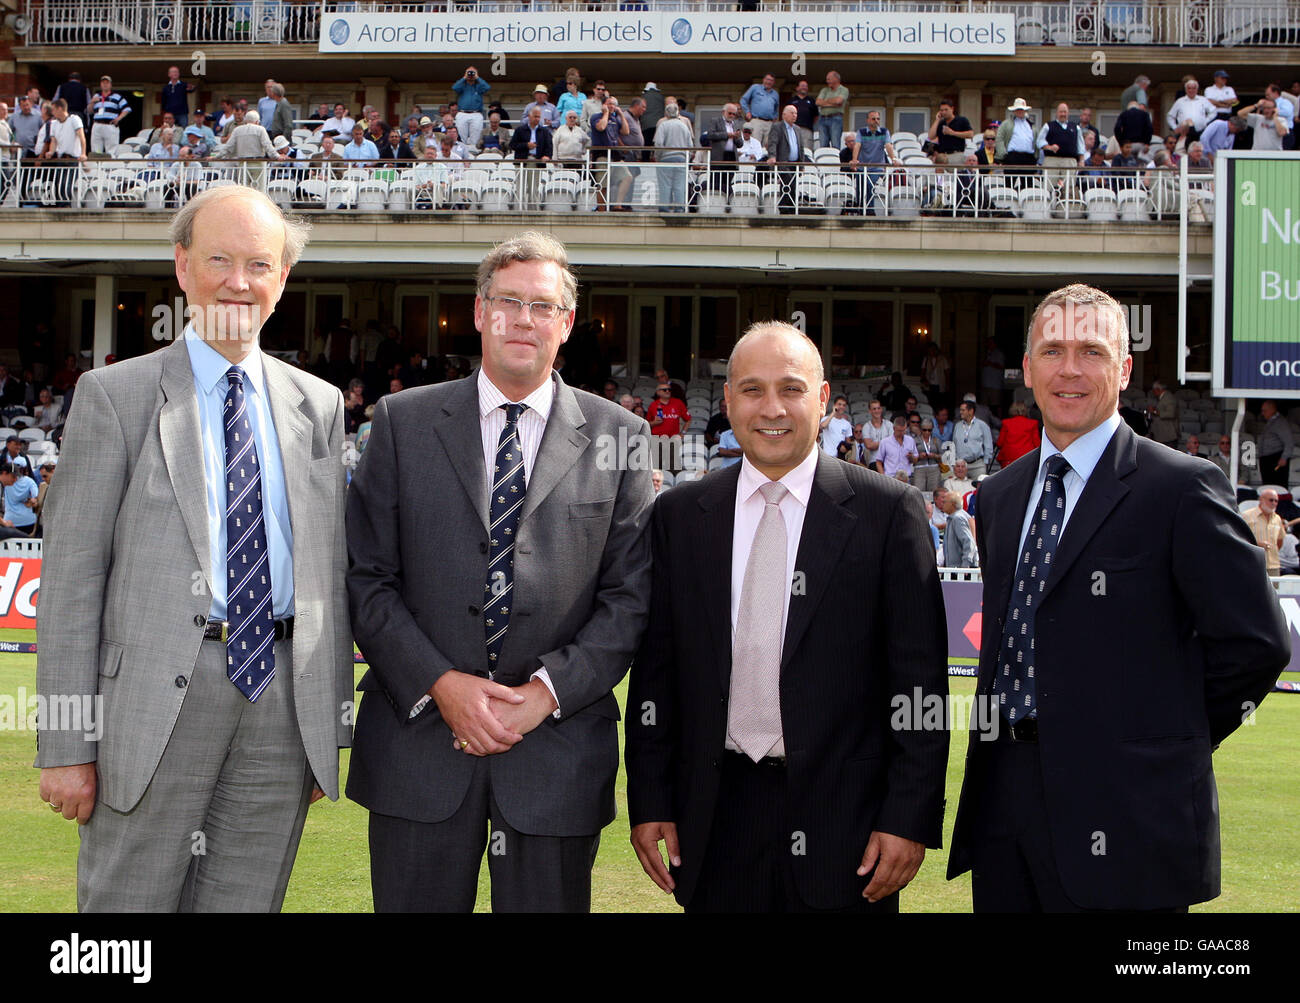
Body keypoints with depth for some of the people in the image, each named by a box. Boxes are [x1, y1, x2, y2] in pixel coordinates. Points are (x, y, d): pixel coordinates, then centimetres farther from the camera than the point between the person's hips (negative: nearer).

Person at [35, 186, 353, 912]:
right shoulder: (115, 395, 2)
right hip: (156, 696, -3)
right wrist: (68, 748, -8)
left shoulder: (318, 405, 13)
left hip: (283, 689, 3)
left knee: (249, 903, 9)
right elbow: (71, 577, -3)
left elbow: (332, 571, 14)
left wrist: (334, 729, 10)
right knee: (128, 903, 1)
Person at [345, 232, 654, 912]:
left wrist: (549, 690, -10)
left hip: (559, 747, 0)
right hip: (420, 739, 0)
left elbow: (631, 593, 2)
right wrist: (440, 683, -10)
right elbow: (365, 575, 2)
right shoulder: (403, 422, 6)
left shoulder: (617, 436, 6)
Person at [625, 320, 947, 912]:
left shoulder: (888, 512, -2)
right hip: (716, 817, 2)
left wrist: (910, 817, -8)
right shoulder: (678, 515, 6)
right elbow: (655, 669, 8)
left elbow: (918, 680, -4)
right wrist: (649, 801, 3)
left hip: (843, 820, -2)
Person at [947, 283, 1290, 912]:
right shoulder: (998, 496, 14)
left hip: (1123, 814, -6)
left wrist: (1176, 737, -2)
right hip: (1003, 797, 6)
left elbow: (1256, 641, -10)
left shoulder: (1180, 488, -7)